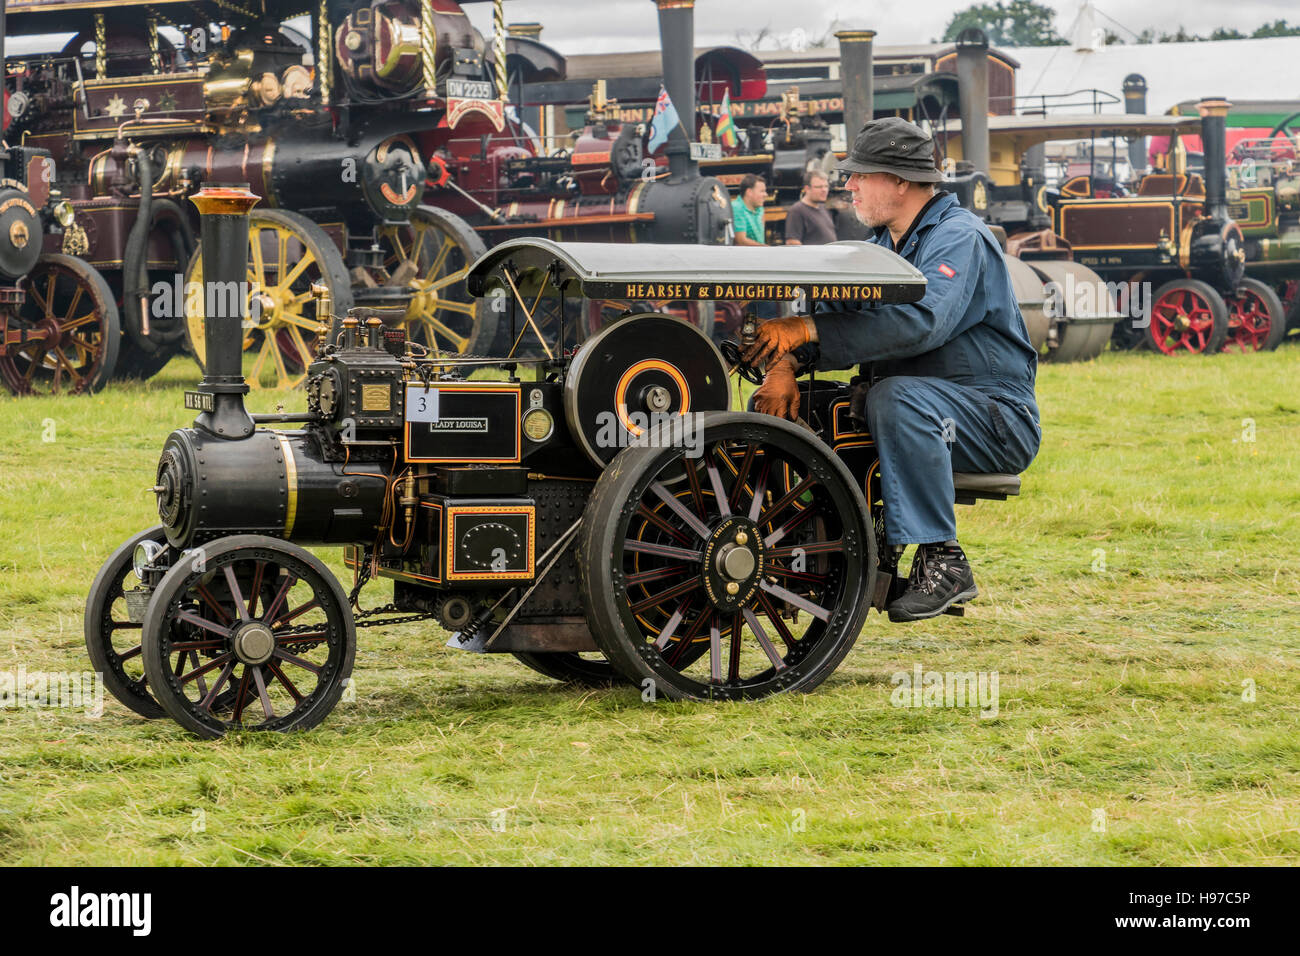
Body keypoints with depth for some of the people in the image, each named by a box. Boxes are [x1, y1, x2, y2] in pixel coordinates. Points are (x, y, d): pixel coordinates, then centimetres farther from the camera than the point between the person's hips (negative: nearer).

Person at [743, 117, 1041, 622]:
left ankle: (943, 560, -31)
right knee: (779, 406, -3)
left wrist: (806, 330, -35)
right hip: (919, 402, 8)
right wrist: (784, 365, -16)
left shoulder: (960, 238, -13)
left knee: (897, 396, -38)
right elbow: (833, 314, 7)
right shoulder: (880, 248, 17)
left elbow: (921, 323, -31)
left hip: (996, 417, -8)